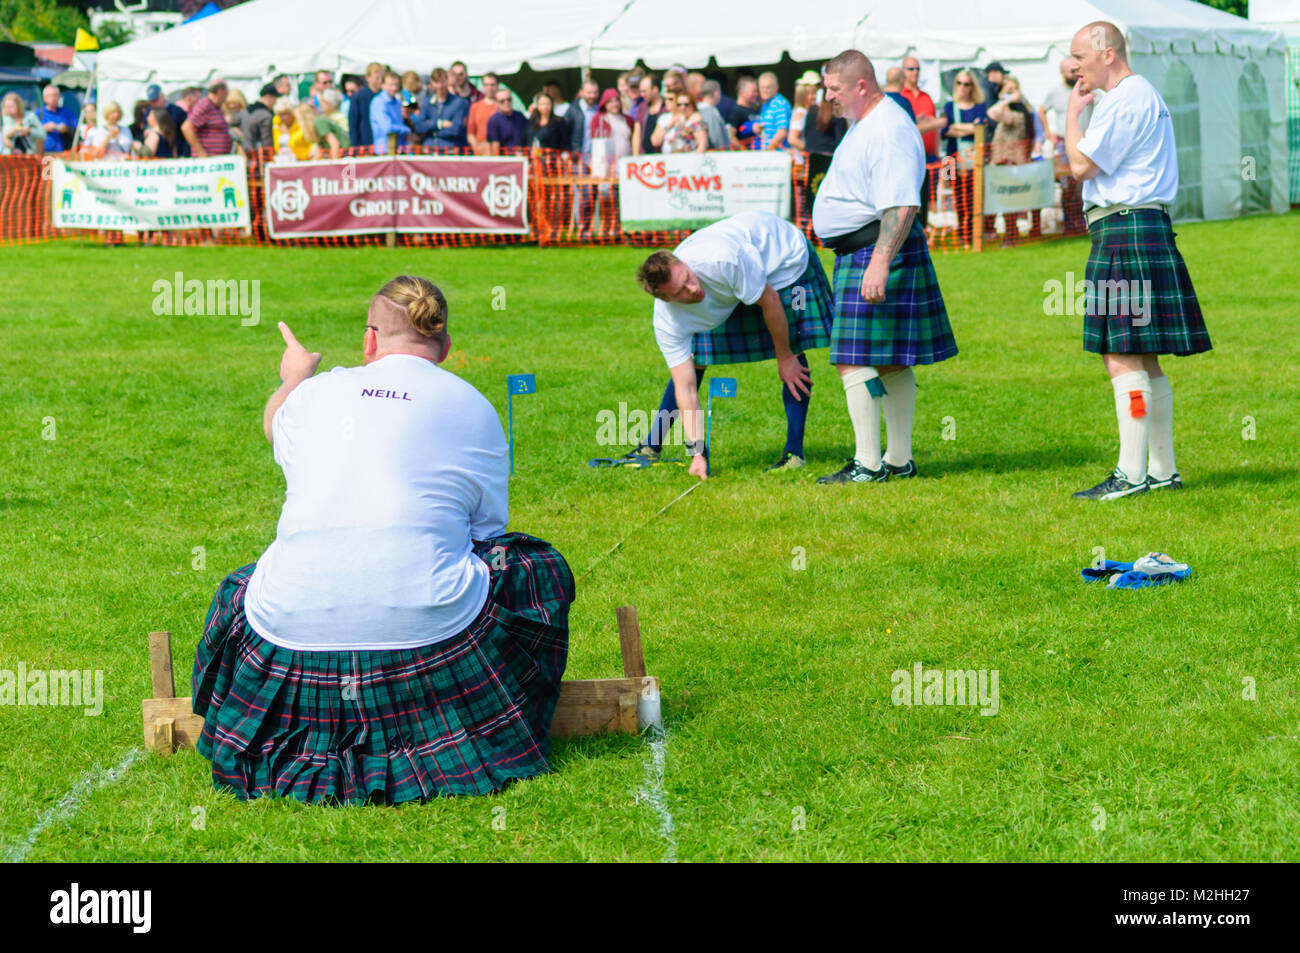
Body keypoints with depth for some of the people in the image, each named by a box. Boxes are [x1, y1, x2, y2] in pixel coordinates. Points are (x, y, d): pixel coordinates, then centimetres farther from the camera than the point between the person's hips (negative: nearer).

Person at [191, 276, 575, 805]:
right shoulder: (473, 408, 7)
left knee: (239, 591, 35)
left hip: (292, 633, 2)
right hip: (426, 625, -2)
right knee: (536, 566, 22)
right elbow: (487, 531, 14)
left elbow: (276, 421, 41)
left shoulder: (314, 394, 15)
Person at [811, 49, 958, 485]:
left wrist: (880, 262, -33)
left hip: (877, 251, -11)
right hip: (859, 253, 11)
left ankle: (868, 465, -12)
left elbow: (901, 207, -26)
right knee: (891, 363, 13)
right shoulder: (866, 122, 17)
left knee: (855, 361, -12)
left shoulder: (890, 130, -18)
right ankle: (899, 460, 19)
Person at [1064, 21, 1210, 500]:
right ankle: (1163, 470, 17)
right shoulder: (1145, 94, 21)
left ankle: (1131, 473, -14)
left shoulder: (1125, 101, -13)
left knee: (1123, 357, -12)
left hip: (1125, 228, -11)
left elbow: (1081, 165, -15)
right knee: (1143, 360, 13)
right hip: (1147, 227, 11)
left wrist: (1073, 111, -5)